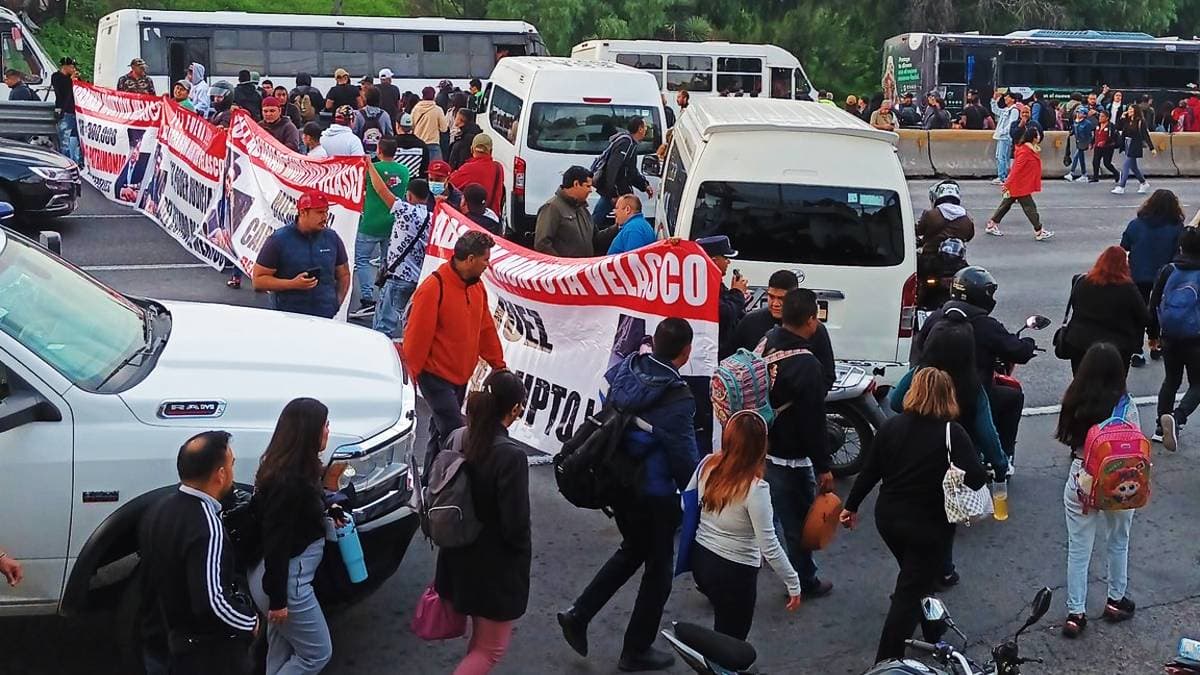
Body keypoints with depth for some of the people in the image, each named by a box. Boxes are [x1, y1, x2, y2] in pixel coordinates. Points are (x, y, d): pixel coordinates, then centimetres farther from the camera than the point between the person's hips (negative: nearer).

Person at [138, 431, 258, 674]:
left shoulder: (160, 509, 1)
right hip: (211, 654, -9)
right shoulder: (206, 526, -27)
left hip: (170, 638, 9)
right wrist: (250, 623, -16)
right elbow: (212, 602, -32)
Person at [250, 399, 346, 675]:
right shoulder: (289, 480, -26)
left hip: (286, 575, 9)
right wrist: (277, 598, -20)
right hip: (286, 580, -9)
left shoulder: (298, 471, 2)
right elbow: (275, 541, -24)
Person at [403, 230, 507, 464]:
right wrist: (413, 372, -11)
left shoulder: (477, 286, 6)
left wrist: (498, 364, 14)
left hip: (461, 375, 8)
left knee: (441, 430, 17)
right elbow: (417, 334, -16)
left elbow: (486, 328, 14)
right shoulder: (434, 287, -19)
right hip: (436, 375, -8)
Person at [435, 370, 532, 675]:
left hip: (461, 557, 7)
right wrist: (523, 555, -2)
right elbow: (515, 523, -23)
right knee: (491, 649, 9)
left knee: (480, 640, 27)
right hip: (497, 566, -7)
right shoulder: (512, 455, -27)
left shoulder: (457, 438, -5)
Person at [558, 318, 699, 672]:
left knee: (632, 550, 29)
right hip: (655, 495, -6)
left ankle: (578, 614, 22)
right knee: (658, 569, 14)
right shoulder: (678, 398, -25)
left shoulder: (624, 373, -6)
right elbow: (685, 457, -19)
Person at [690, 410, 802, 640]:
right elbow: (769, 547, -22)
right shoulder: (755, 489, -26)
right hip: (734, 571, -6)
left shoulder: (708, 465, -9)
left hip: (700, 559, 6)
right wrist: (793, 583, -11)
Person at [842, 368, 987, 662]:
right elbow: (976, 478, -23)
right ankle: (886, 662, 2)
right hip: (929, 525, -5)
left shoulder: (892, 426, -4)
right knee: (910, 592, 3)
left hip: (888, 518, 5)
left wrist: (851, 506, 13)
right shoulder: (952, 433, -16)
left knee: (917, 575, 28)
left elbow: (869, 472, 1)